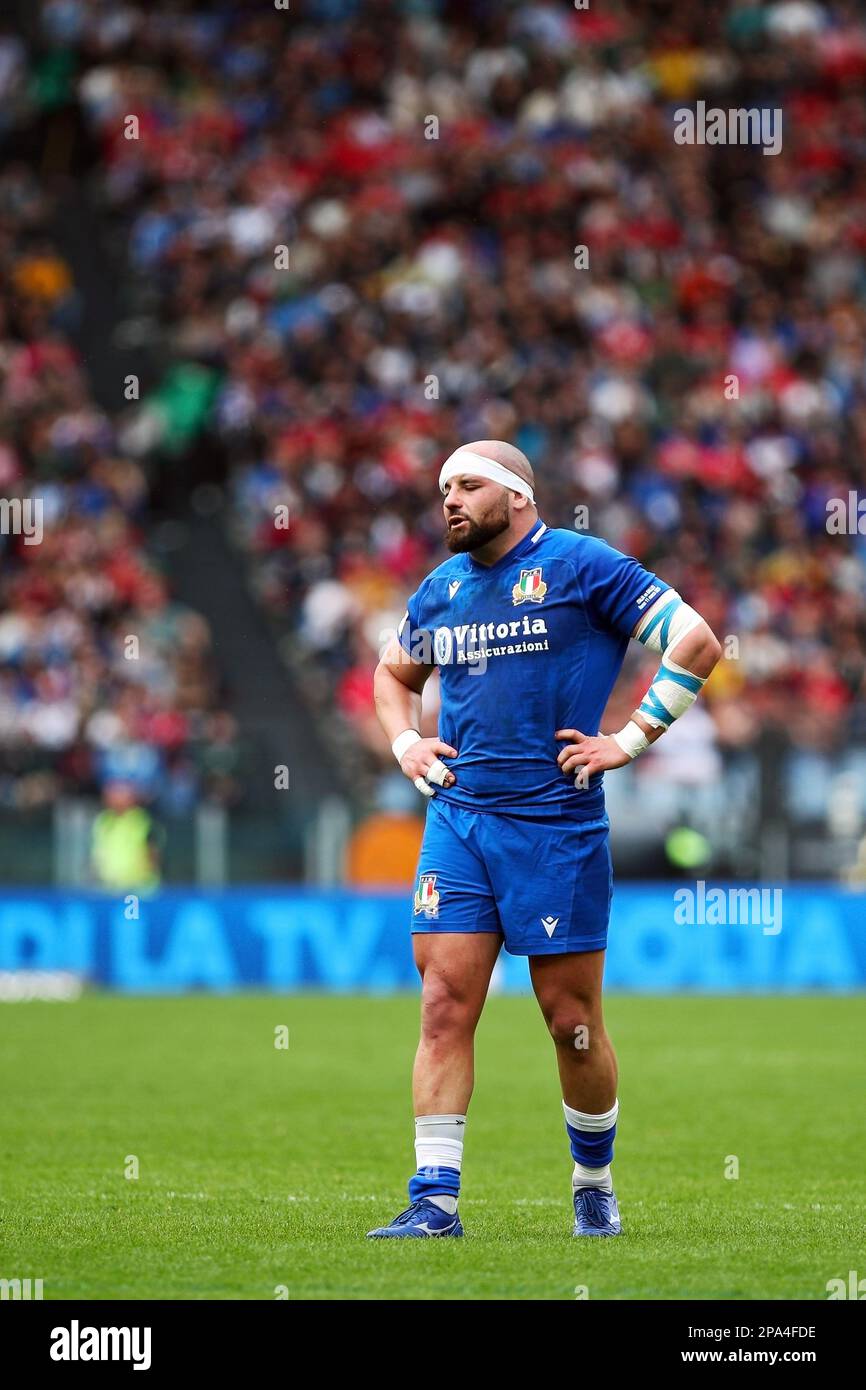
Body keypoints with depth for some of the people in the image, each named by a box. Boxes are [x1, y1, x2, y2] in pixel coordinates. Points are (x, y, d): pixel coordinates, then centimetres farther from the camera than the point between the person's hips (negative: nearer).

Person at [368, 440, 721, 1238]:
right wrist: (404, 741, 14)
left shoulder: (582, 566, -4)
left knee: (573, 1022, 2)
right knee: (445, 1007, -5)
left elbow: (698, 645, -6)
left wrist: (632, 740, -8)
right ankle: (435, 1200, -5)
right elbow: (394, 672, 33)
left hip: (556, 823, -4)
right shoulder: (441, 589, 14)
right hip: (457, 819, 5)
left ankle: (595, 1185, 22)